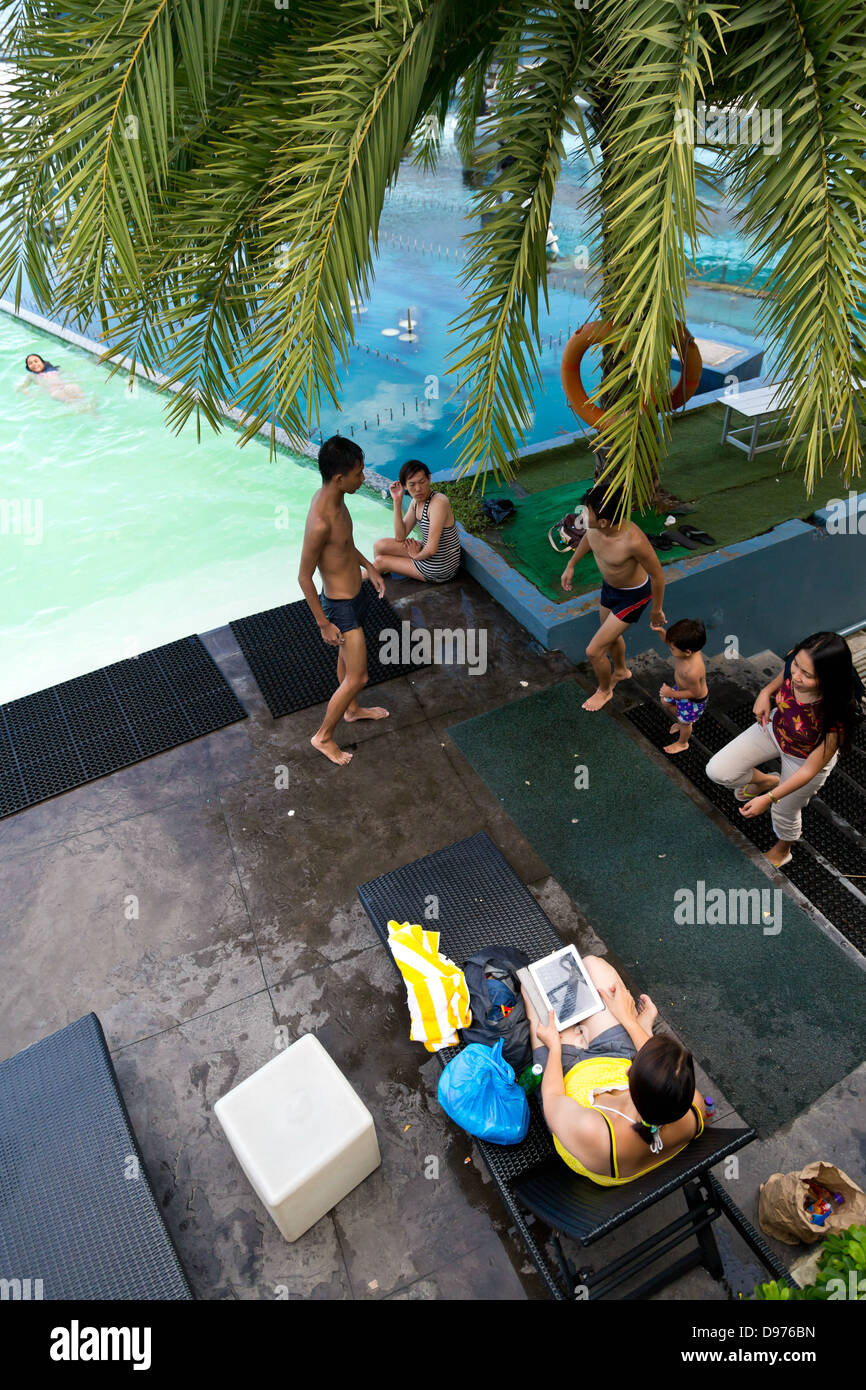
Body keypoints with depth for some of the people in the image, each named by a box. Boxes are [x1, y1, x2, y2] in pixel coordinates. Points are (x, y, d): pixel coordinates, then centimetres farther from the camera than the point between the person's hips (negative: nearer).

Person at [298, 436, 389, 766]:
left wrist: (369, 567, 16)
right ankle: (324, 736, 23)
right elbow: (304, 577, -25)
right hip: (341, 607, -9)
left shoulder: (334, 498, -6)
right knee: (357, 677, 4)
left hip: (355, 593, 9)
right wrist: (324, 624, -18)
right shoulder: (320, 522, -34)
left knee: (347, 658, 29)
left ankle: (352, 709, 54)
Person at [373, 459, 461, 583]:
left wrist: (416, 555, -8)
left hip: (439, 571, -8)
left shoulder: (439, 502, -28)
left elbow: (431, 549, -30)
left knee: (380, 560, 3)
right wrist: (397, 501, -7)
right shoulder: (416, 501, 1)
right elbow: (400, 537, -1)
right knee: (380, 546, 5)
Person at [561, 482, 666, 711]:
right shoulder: (594, 525, -22)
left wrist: (656, 611, -13)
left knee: (594, 651, -2)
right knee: (610, 635, 31)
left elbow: (658, 574, -25)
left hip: (633, 596, -7)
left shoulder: (633, 541, -41)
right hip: (610, 586, 7)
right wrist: (571, 565, 13)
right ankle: (621, 671, 63)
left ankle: (604, 690, 30)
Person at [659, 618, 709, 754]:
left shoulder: (693, 671, -47)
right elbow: (669, 641, -6)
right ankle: (682, 722, 57)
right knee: (666, 701, 30)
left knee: (685, 722, 20)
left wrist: (672, 694, -24)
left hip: (694, 700, -8)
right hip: (683, 688, 8)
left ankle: (682, 743, 52)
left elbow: (694, 693, -32)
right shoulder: (688, 649, -25)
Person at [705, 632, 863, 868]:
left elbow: (810, 770, -28)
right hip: (774, 727, 4)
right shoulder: (796, 661, -30)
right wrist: (766, 692, -16)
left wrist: (769, 799, -24)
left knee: (784, 812, 21)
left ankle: (782, 850, 59)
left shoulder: (836, 718, -42)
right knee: (717, 771, -1)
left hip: (806, 758, -4)